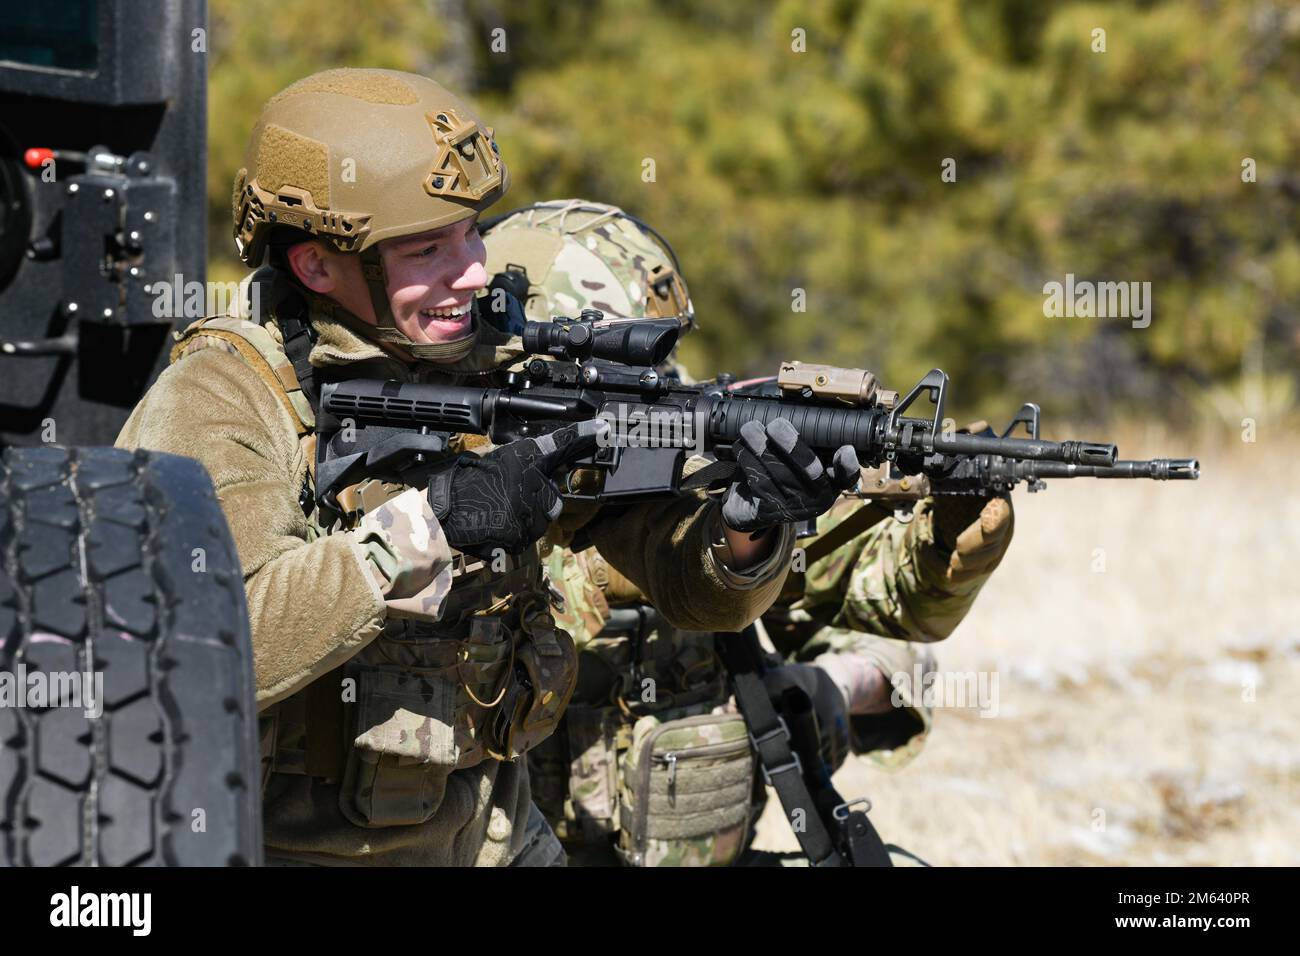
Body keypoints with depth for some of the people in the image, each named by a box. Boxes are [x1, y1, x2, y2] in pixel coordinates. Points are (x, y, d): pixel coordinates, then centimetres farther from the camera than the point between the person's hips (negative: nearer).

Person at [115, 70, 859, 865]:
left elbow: (691, 586, 3)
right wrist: (430, 521, -23)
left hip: (488, 840, 4)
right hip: (287, 846, -4)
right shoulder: (216, 403, -9)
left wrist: (748, 529, -18)